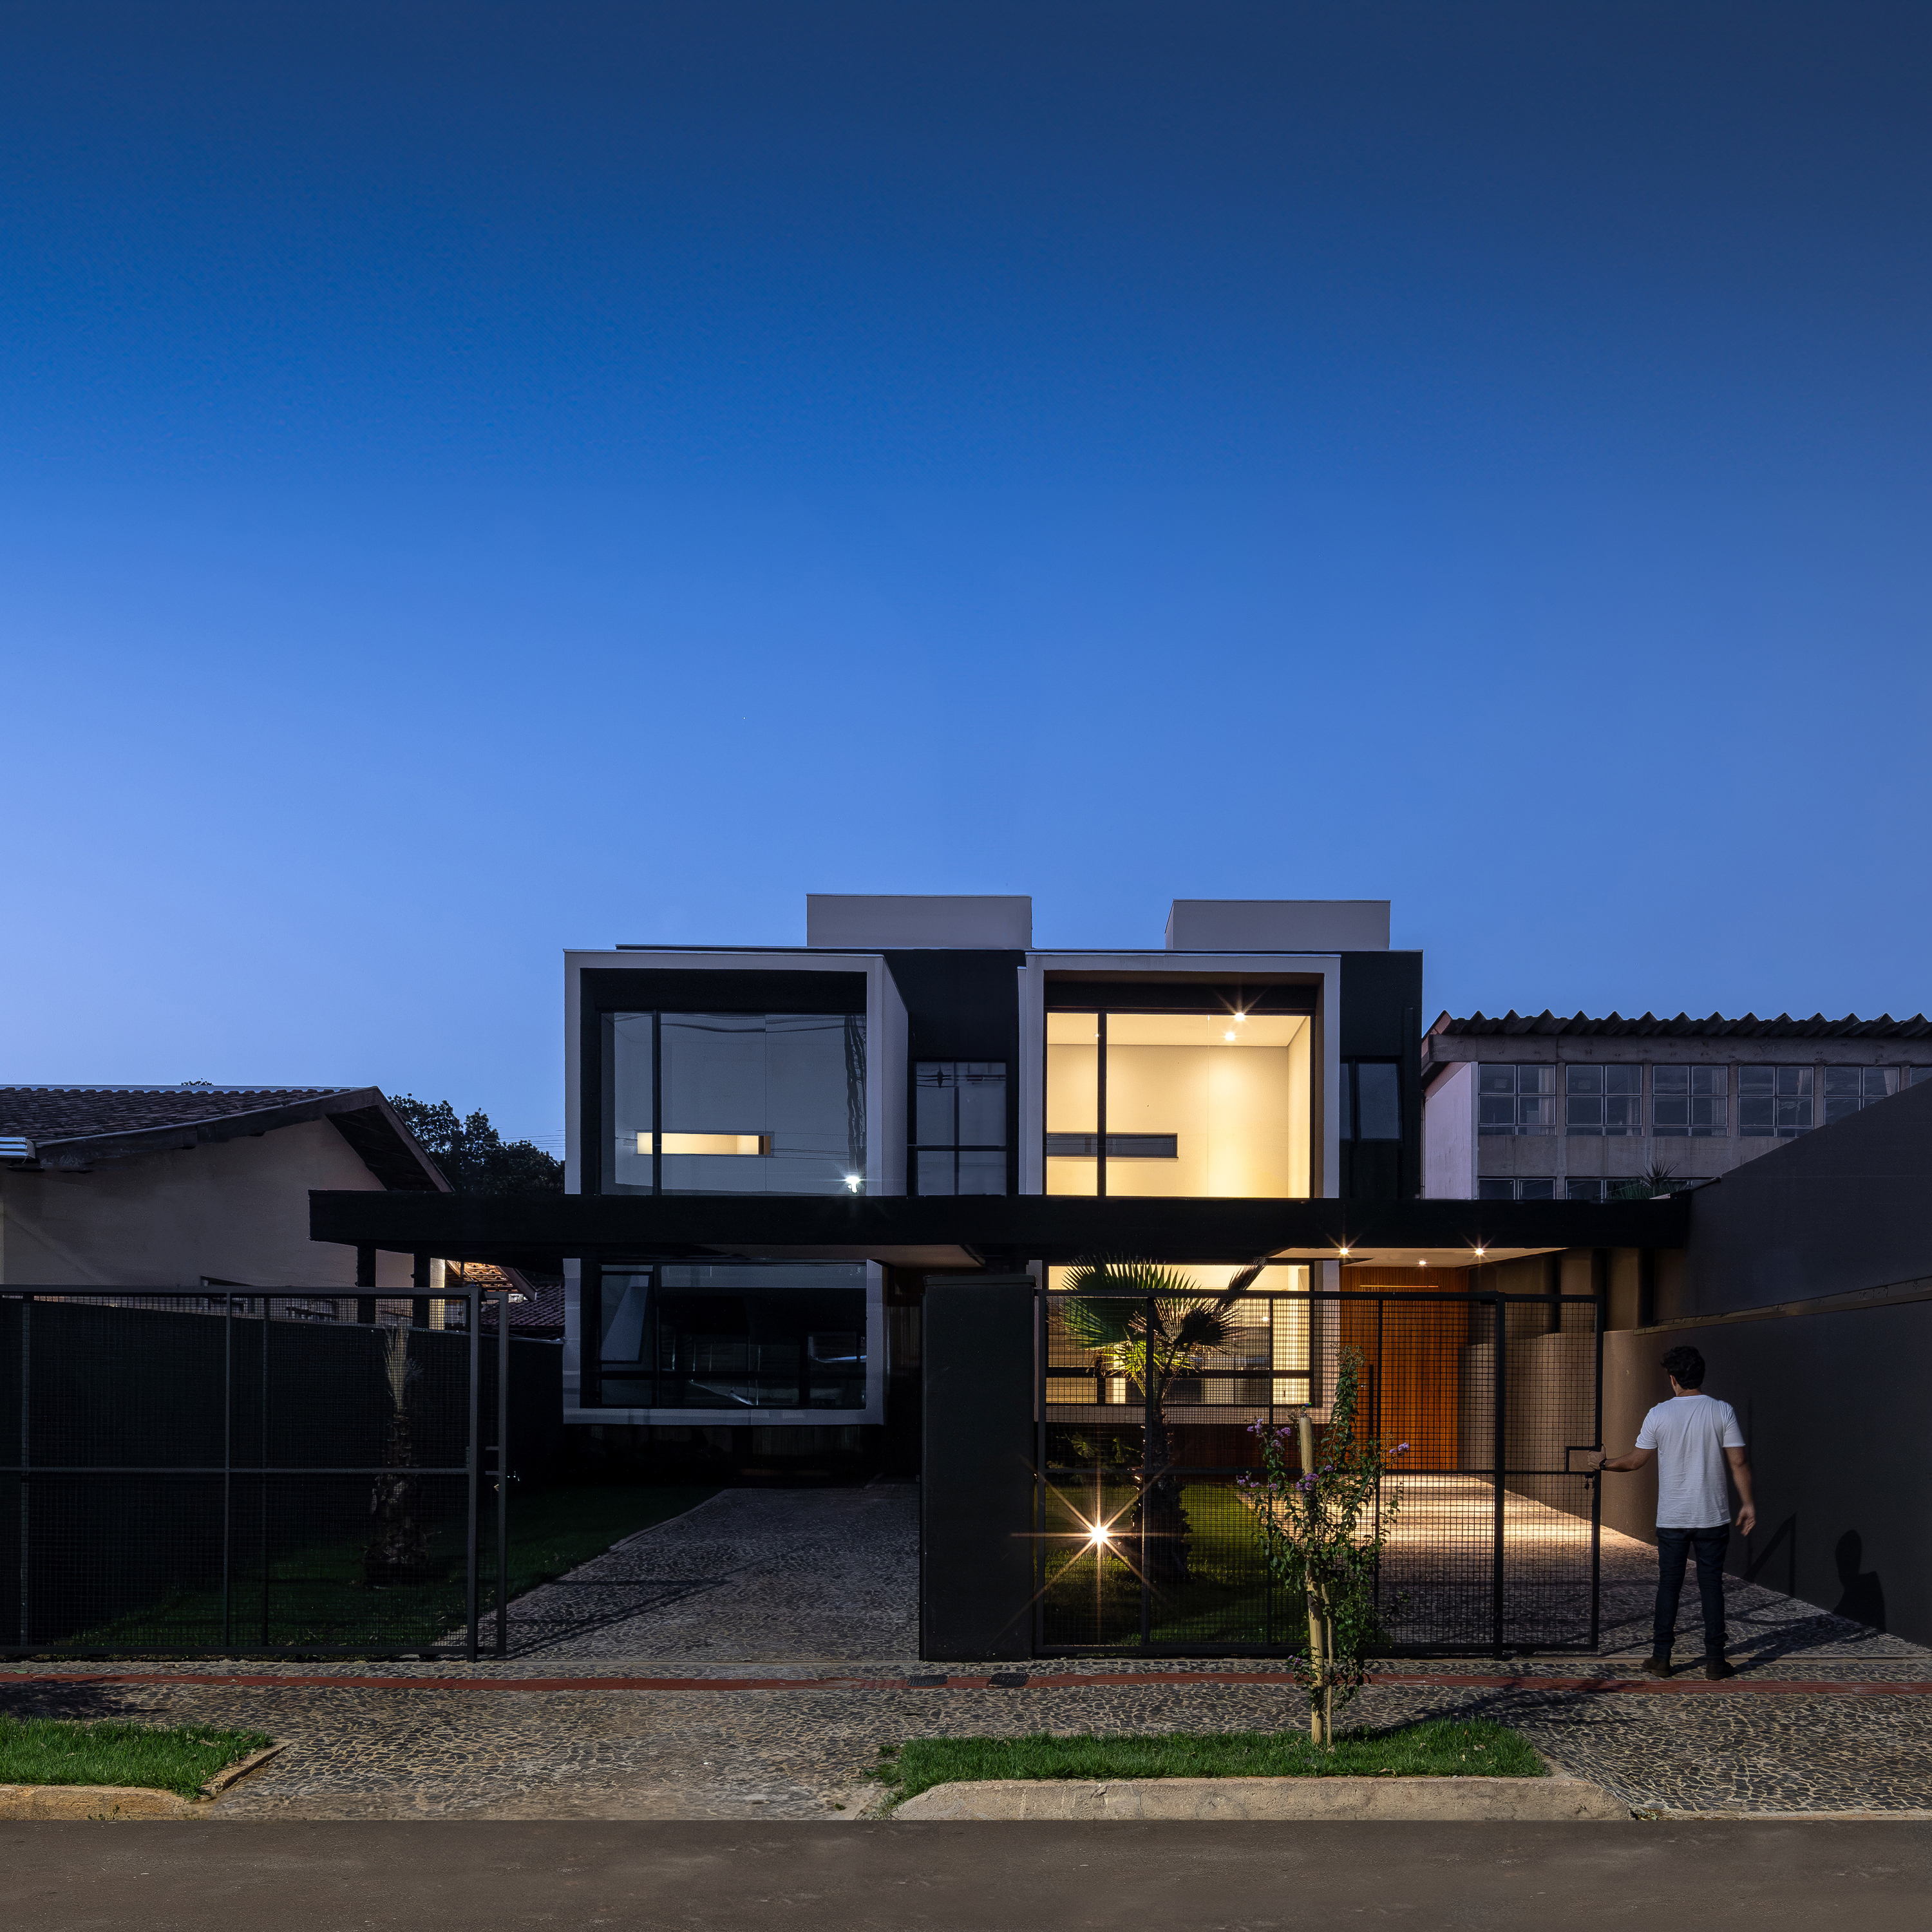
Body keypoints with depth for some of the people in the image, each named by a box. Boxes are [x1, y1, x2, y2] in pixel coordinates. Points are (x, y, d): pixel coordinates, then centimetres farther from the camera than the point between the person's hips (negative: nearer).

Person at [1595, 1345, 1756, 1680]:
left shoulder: (1659, 1414, -5)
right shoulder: (1722, 1411, -4)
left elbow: (1635, 1461, 2)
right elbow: (1739, 1462, -7)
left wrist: (1606, 1463, 20)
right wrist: (1748, 1503, 2)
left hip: (1671, 1518, 0)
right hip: (1713, 1517, 0)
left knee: (1669, 1585, 8)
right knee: (1711, 1585, 5)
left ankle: (1661, 1658, 9)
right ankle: (1715, 1659, 6)